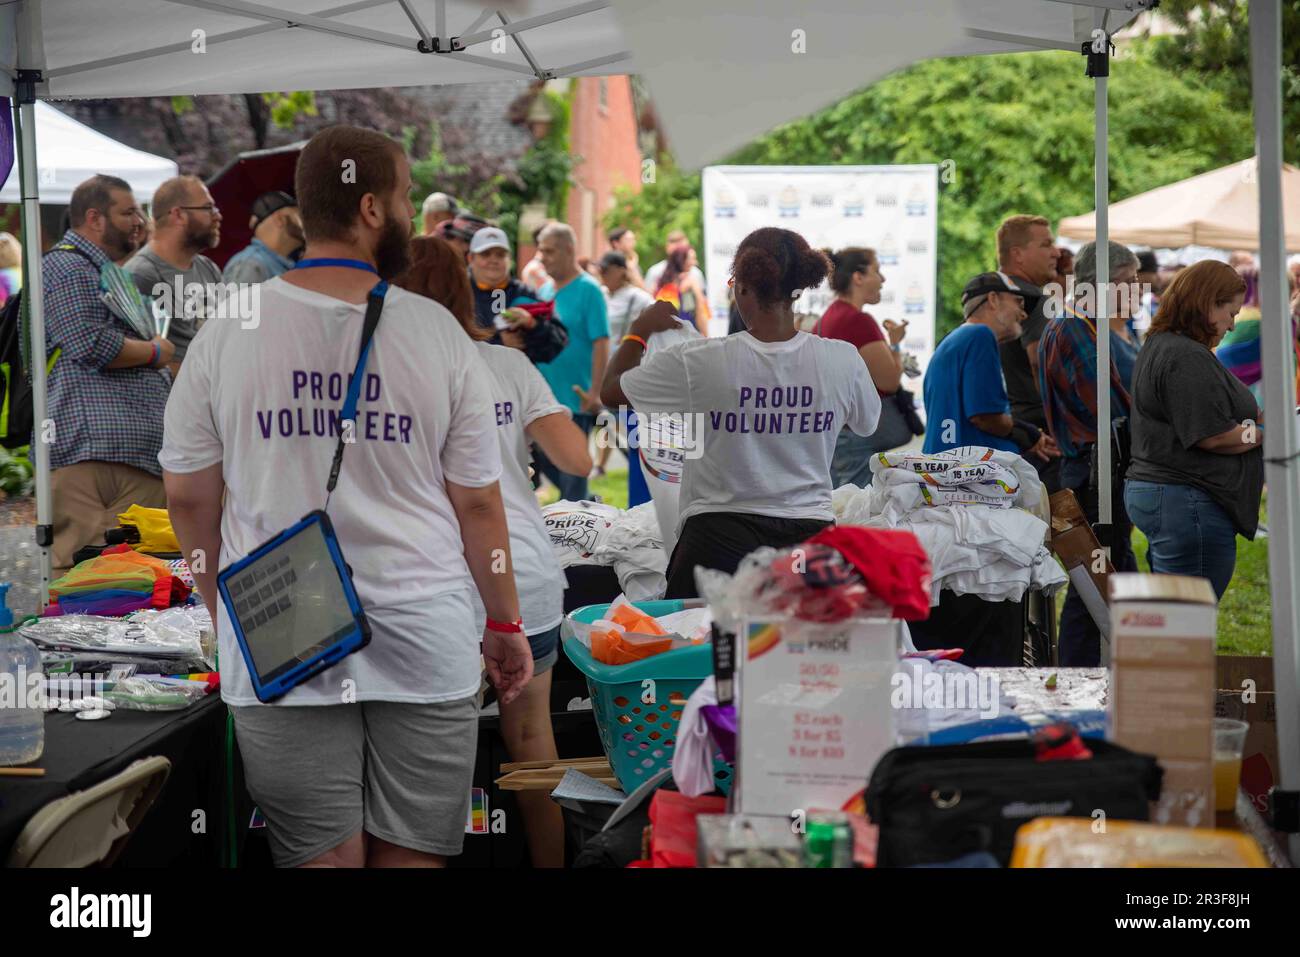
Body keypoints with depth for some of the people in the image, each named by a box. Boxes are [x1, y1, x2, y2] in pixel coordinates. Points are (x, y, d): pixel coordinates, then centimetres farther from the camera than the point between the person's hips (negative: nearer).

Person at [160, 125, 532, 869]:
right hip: (424, 642, 0)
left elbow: (189, 495, 4)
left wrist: (224, 611, 19)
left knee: (320, 857, 7)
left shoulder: (226, 332, -2)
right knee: (412, 855, 10)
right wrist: (507, 624, 13)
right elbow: (476, 502, 0)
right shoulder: (438, 333, -5)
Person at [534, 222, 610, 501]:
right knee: (543, 459, 12)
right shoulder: (544, 292, 11)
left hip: (575, 400, -7)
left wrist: (594, 393, -20)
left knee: (571, 471, -1)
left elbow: (601, 344, -14)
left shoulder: (588, 290, -9)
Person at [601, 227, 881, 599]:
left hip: (720, 536, -2)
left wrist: (640, 329, 23)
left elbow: (611, 391, 6)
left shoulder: (698, 362, -10)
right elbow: (868, 423, 18)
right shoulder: (843, 360, -5)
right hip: (811, 530, 2)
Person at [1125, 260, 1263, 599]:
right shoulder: (1188, 358, -17)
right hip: (1188, 503, -11)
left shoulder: (1158, 345, 17)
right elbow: (1213, 437, -19)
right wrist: (1267, 431, -5)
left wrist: (1254, 417, 15)